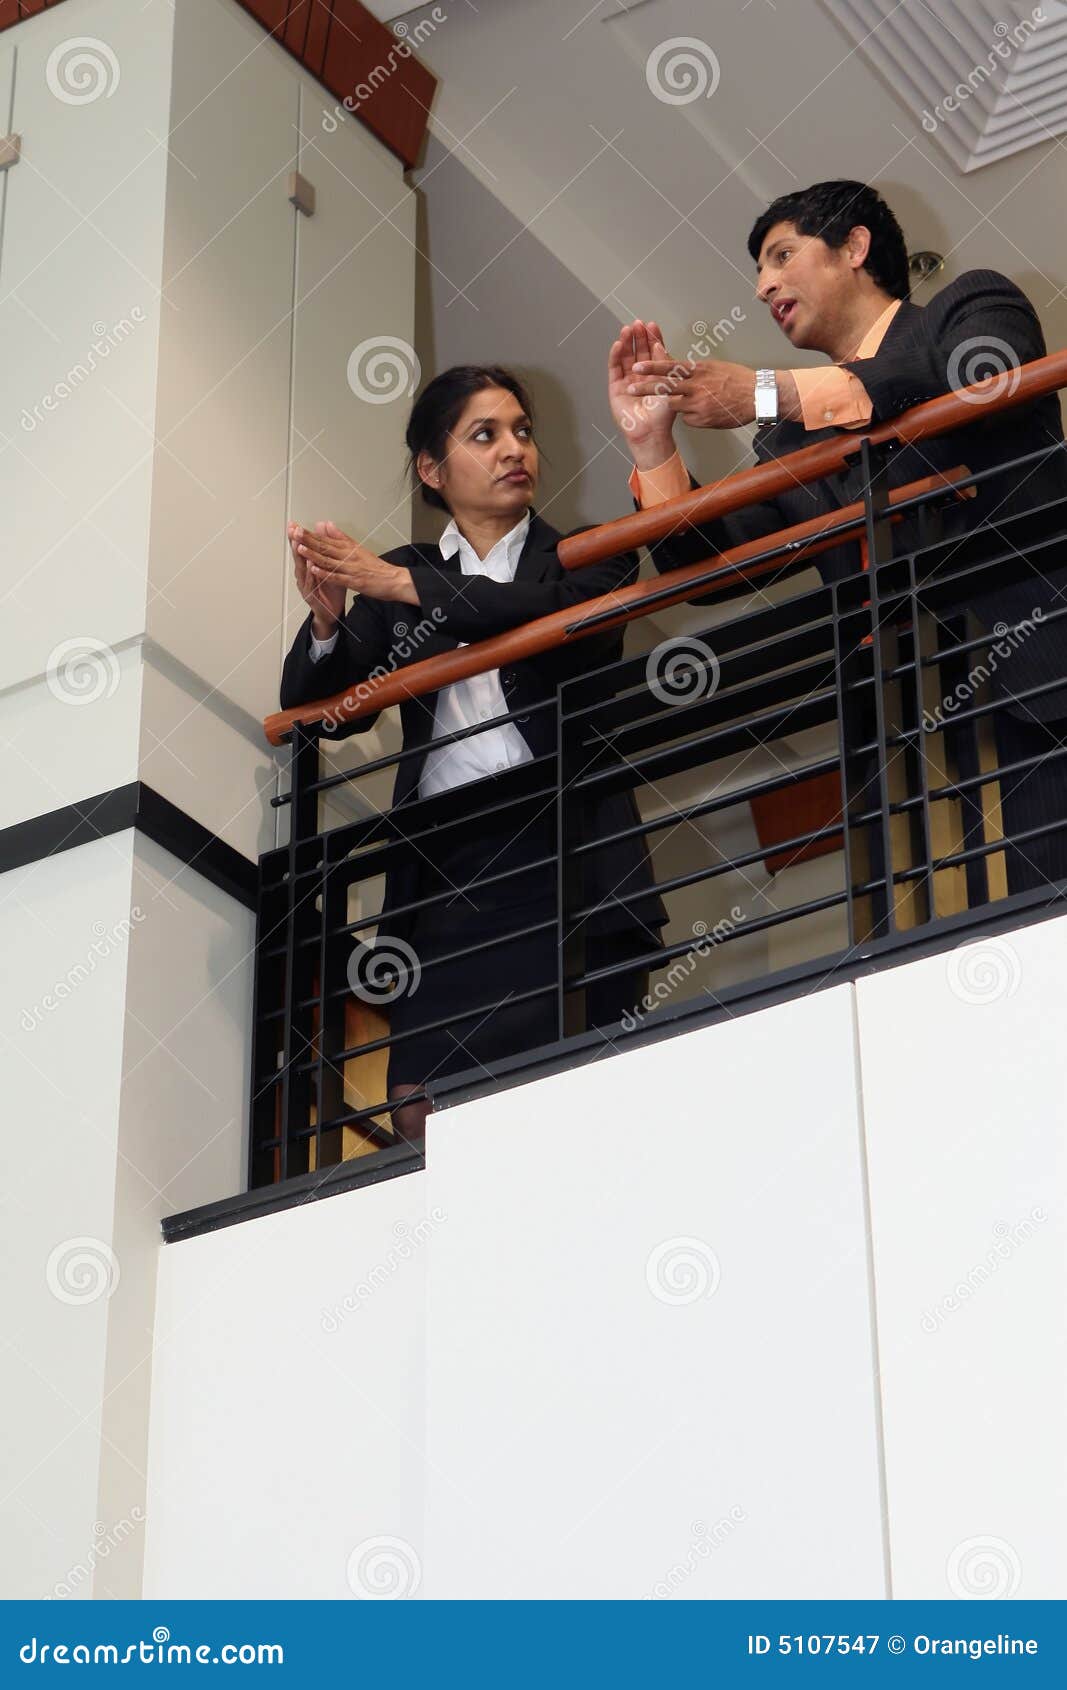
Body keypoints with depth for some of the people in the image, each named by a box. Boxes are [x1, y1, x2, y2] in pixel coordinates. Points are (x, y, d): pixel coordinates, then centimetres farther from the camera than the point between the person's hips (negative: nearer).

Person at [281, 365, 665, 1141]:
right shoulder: (401, 576, 22)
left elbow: (558, 615, -6)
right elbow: (325, 707, 13)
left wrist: (403, 585, -8)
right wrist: (326, 620, -8)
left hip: (559, 849, -2)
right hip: (441, 861, 2)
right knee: (425, 1115, -13)